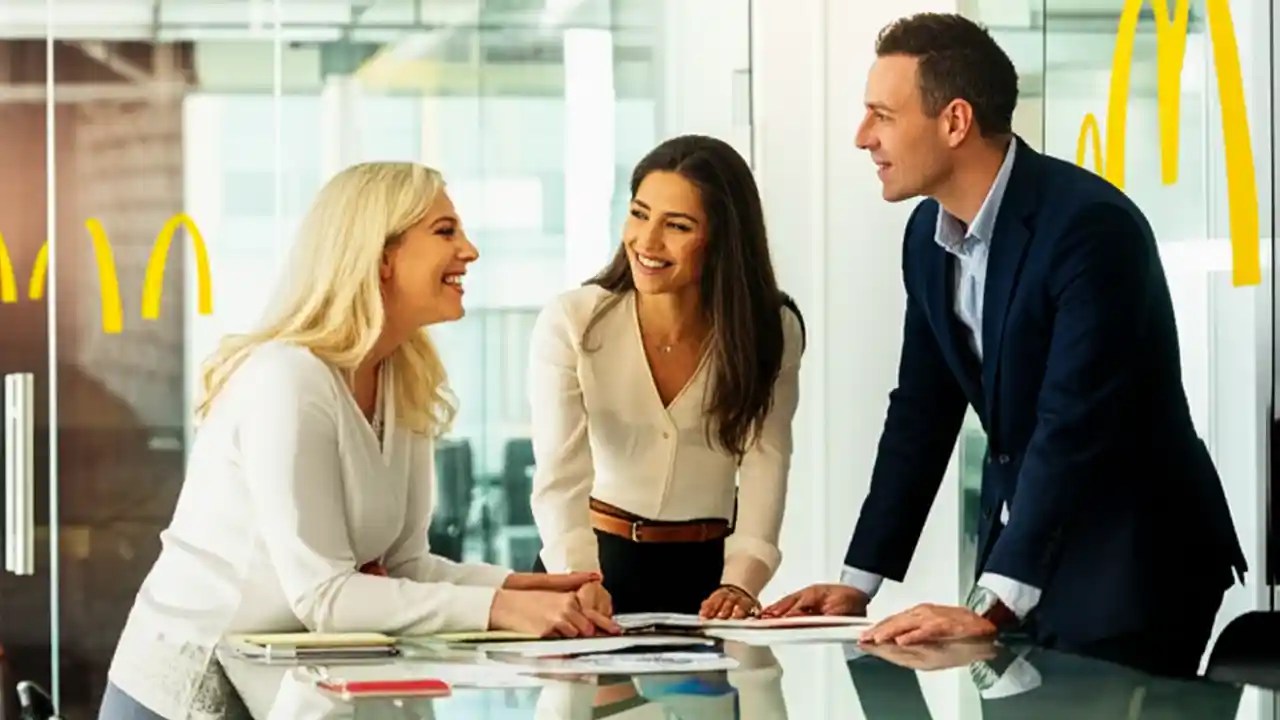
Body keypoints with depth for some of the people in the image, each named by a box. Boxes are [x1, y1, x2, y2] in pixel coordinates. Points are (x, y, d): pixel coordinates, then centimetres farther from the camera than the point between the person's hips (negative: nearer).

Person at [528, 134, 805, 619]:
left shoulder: (770, 333, -4)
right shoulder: (570, 323, -11)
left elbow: (765, 466, -10)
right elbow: (561, 474, -18)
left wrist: (738, 585, -25)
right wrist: (580, 578, -35)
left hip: (708, 569, 1)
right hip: (597, 559, -1)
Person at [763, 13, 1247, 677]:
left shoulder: (1090, 224, -23)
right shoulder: (928, 232, 3)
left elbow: (1074, 424, -29)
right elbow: (921, 415, 10)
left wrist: (989, 609, -34)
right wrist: (857, 583, 5)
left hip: (1131, 555, -7)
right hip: (1019, 538, 7)